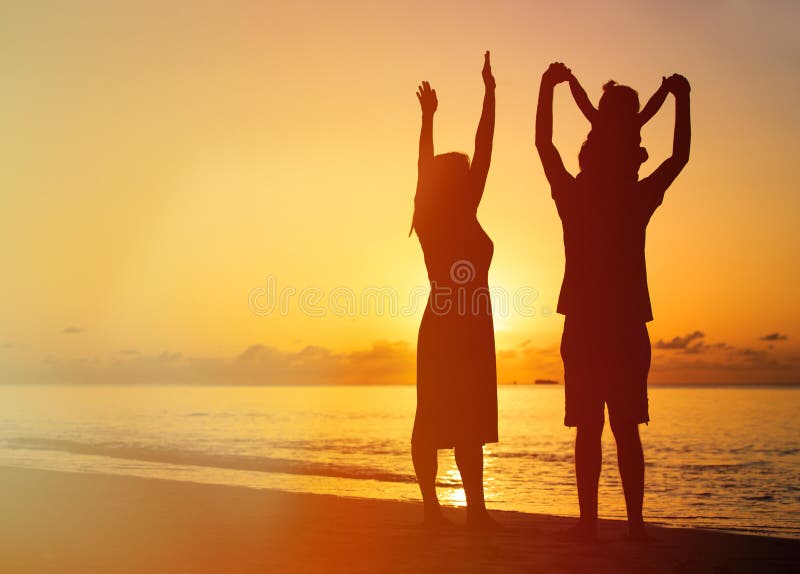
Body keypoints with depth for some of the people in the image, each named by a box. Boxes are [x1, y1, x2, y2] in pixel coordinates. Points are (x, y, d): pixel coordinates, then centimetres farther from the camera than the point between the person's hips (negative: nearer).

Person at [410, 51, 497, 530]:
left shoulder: (428, 222, 4)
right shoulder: (463, 219, -11)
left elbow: (425, 167, 18)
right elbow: (484, 148, -7)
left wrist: (428, 116, 28)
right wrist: (490, 92, -1)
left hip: (438, 329, 7)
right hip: (468, 331, -7)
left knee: (432, 421, 7)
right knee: (469, 424, -6)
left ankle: (432, 507, 12)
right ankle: (475, 510, -5)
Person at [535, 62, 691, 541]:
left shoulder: (574, 198, -3)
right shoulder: (639, 201, -1)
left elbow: (544, 143, 6)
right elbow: (681, 155, 13)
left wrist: (549, 87, 11)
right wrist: (682, 98, 17)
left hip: (583, 328, -1)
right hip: (629, 328, 1)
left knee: (589, 429, 1)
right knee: (627, 429, 5)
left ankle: (589, 520, -1)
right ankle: (635, 522, 4)